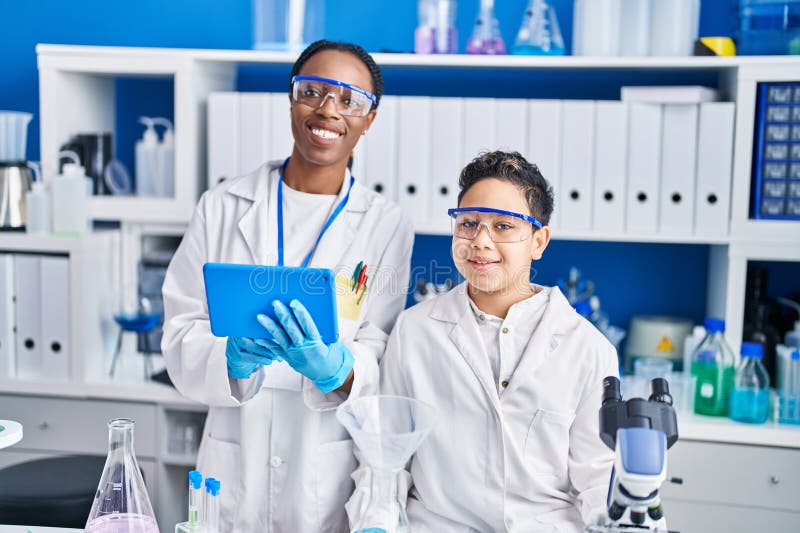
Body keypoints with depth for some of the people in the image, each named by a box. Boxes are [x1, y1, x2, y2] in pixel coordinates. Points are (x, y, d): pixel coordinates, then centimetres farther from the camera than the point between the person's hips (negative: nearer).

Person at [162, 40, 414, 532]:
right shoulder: (222, 207, 1)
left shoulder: (387, 225, 0)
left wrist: (333, 367, -24)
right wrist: (233, 356, -22)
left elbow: (381, 357, -4)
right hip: (234, 467, 1)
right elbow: (182, 334, -2)